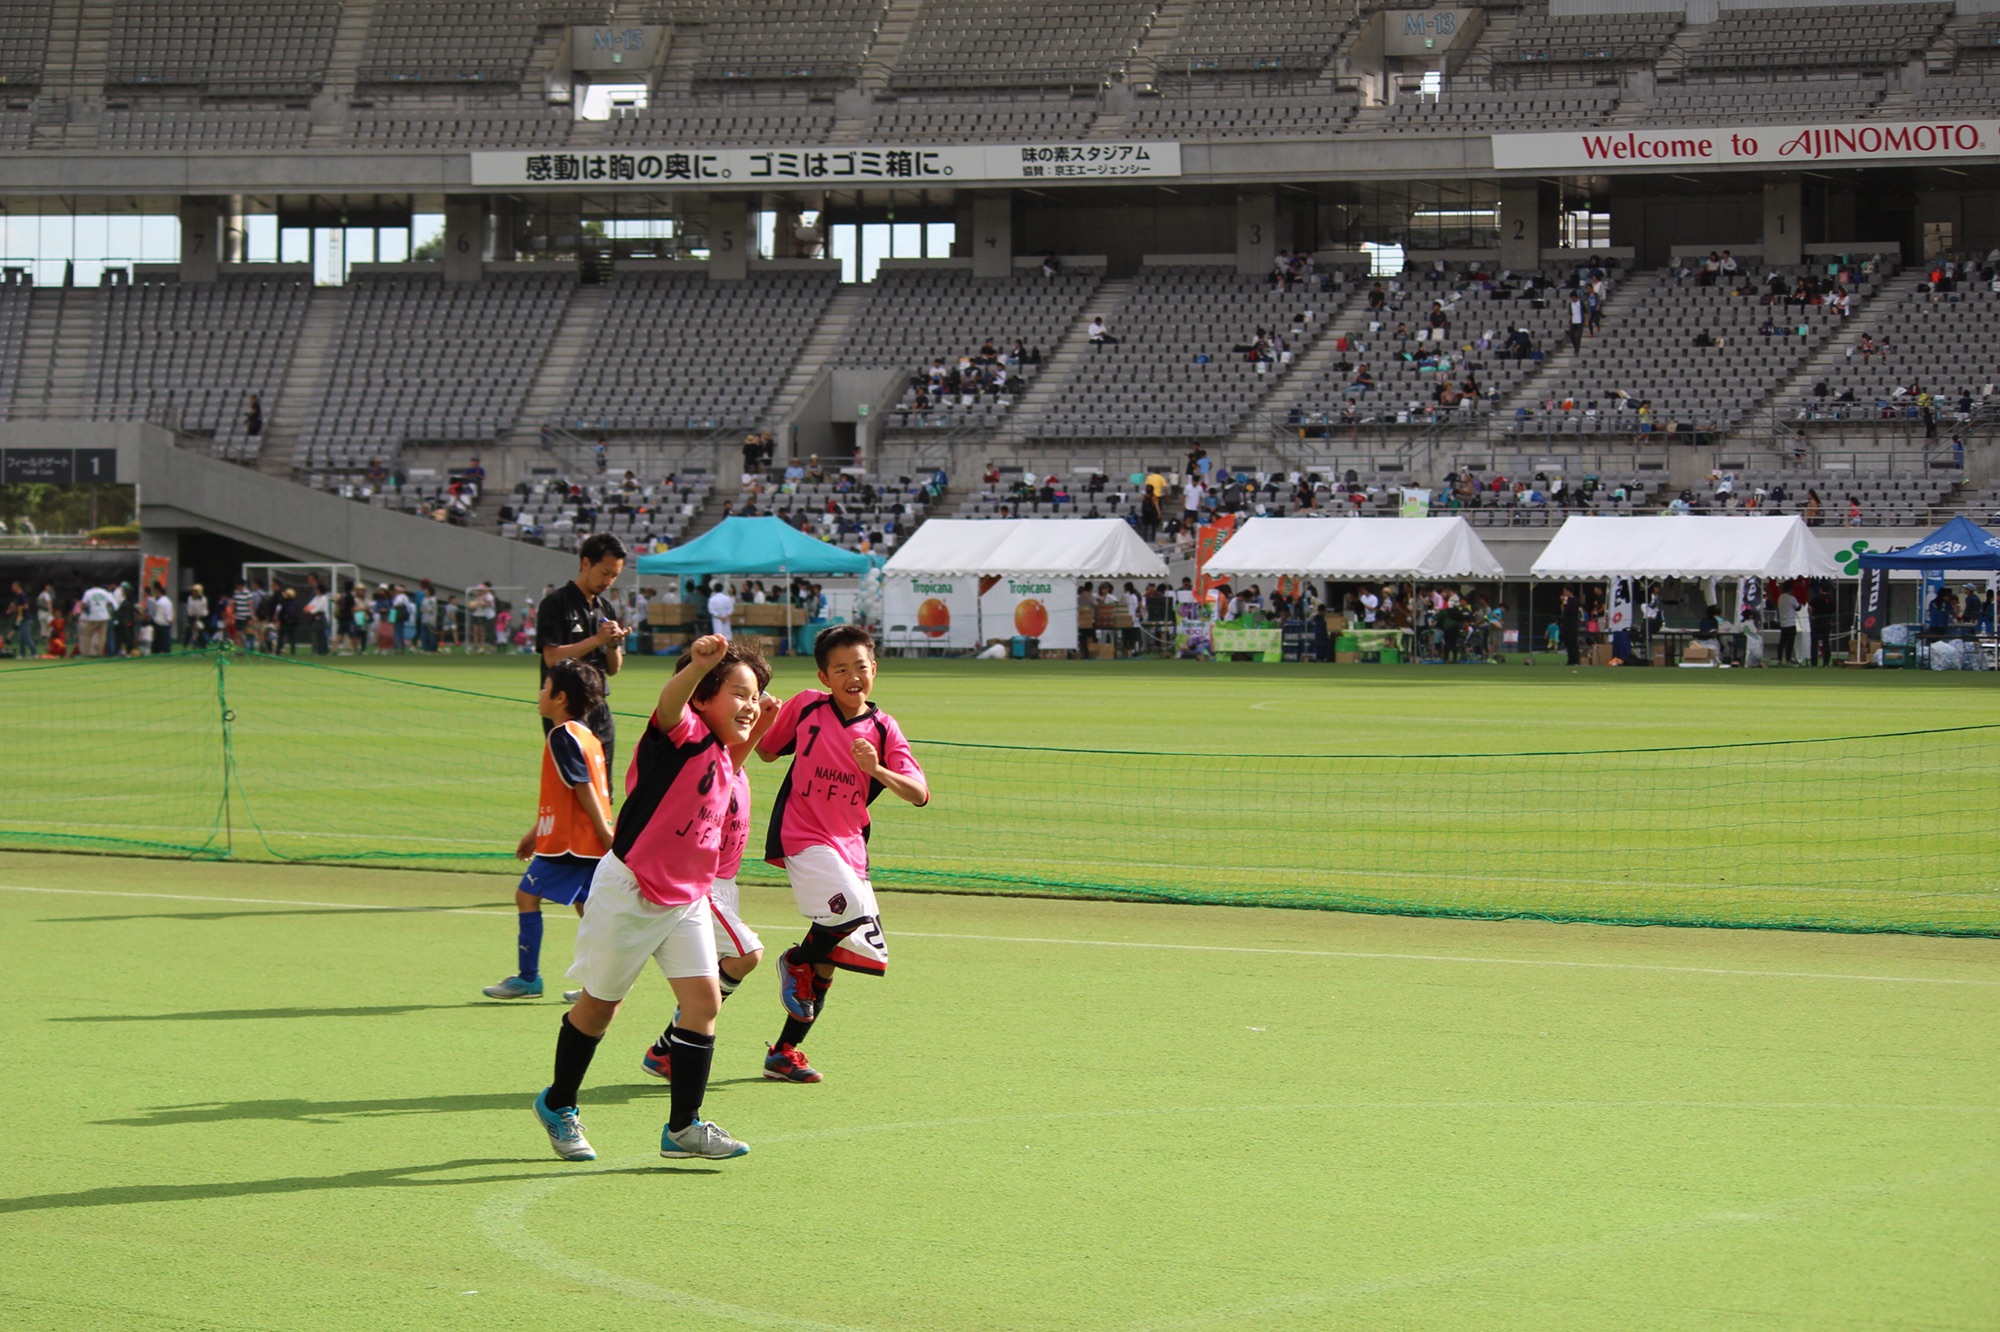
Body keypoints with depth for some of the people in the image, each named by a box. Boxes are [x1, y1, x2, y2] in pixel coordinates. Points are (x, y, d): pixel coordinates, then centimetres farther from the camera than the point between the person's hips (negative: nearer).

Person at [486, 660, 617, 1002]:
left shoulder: (563, 736, -14)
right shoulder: (585, 735, 16)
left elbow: (584, 789, -19)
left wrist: (607, 837, -21)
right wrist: (536, 831, 30)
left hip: (568, 843, -9)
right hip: (589, 844, 9)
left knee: (527, 894, -1)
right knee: (586, 904, 10)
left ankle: (528, 978, 2)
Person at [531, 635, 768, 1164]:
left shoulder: (722, 762, 9)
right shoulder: (682, 734, -16)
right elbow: (671, 702, -40)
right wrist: (700, 665, -62)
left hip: (685, 899, 7)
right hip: (627, 891, -7)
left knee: (704, 999, -6)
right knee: (600, 1003, 8)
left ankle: (683, 1126, 1)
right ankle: (557, 1105, 28)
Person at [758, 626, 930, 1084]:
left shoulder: (882, 729, 3)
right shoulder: (805, 707, 0)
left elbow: (919, 794, -7)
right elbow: (766, 751, 16)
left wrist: (877, 770, -24)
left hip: (849, 849, 4)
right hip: (801, 836, -4)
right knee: (851, 911, -30)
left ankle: (785, 1052, 21)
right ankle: (796, 961, 1)